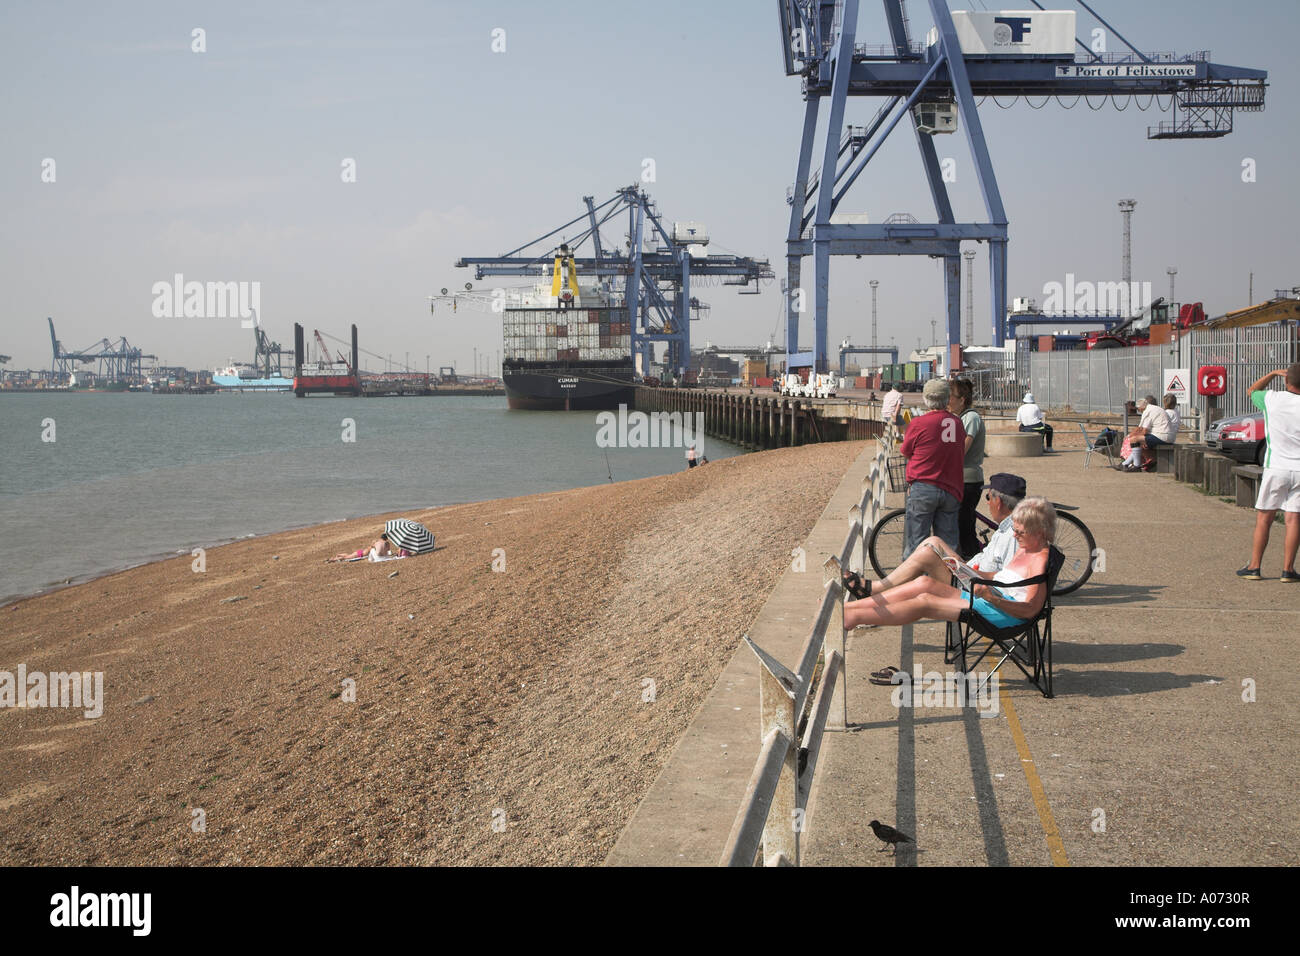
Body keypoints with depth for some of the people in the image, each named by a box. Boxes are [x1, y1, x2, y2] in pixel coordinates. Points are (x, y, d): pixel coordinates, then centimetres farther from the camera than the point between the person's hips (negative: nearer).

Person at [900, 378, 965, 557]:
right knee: (949, 545, 8)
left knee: (916, 542, 1)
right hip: (952, 489, 4)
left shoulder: (918, 423, -8)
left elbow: (906, 452, 4)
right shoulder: (958, 423, 4)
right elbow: (962, 453, 13)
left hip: (923, 487, -4)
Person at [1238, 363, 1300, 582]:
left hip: (1276, 468, -1)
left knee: (1264, 518, 7)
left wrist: (1273, 373, 19)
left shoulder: (1272, 399, -5)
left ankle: (1254, 567, 9)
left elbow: (1252, 391, 16)